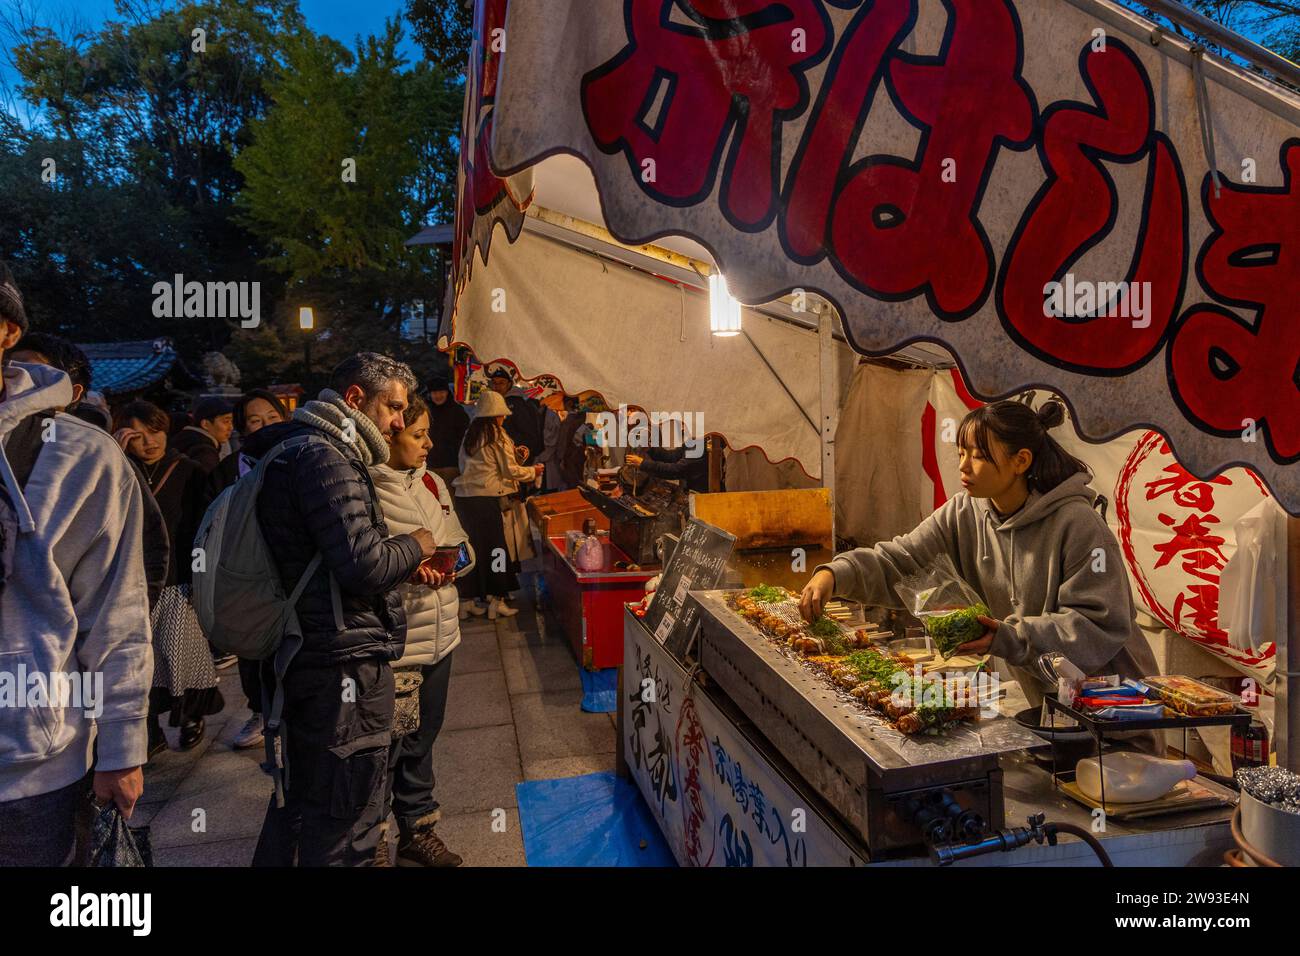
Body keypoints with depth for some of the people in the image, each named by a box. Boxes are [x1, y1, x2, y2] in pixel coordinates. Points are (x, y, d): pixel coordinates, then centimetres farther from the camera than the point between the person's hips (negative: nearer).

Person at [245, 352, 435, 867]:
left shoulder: (293, 452, 17)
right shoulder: (325, 459, -18)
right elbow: (362, 565, -26)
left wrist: (401, 567, 10)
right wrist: (413, 547, -6)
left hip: (301, 661, 11)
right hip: (343, 666, -11)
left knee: (301, 795, 25)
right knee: (345, 823, 1)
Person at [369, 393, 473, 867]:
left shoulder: (433, 483, 7)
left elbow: (461, 541, 14)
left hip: (438, 634, 7)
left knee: (421, 740, 20)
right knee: (383, 748, 7)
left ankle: (417, 830, 37)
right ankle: (370, 843, 27)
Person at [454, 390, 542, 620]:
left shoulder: (469, 435, 11)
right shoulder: (497, 435, -10)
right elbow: (510, 470, -10)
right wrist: (533, 471, 8)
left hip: (465, 497, 7)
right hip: (491, 499, -6)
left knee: (471, 548, 12)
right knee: (497, 547, 5)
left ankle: (467, 601, 17)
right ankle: (496, 601, 11)